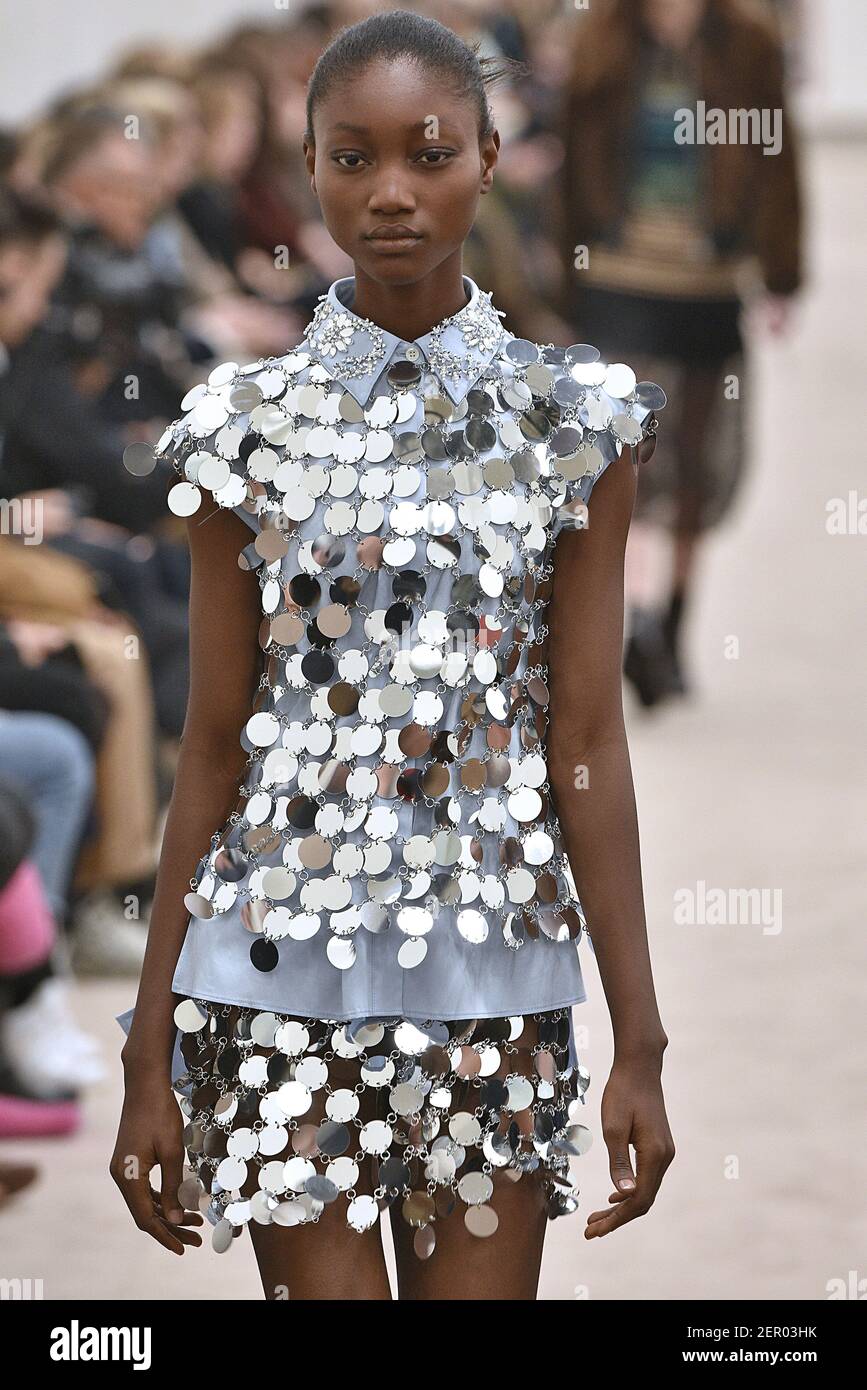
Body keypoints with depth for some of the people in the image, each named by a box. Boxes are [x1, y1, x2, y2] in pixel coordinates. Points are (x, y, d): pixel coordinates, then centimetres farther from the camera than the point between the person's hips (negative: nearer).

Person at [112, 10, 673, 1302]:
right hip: (284, 969, -1)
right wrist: (149, 1052, 2)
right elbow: (212, 745, 4)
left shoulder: (569, 422, 3)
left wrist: (639, 1039, -2)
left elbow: (588, 743, 2)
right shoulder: (253, 429, 2)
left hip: (497, 983, 1)